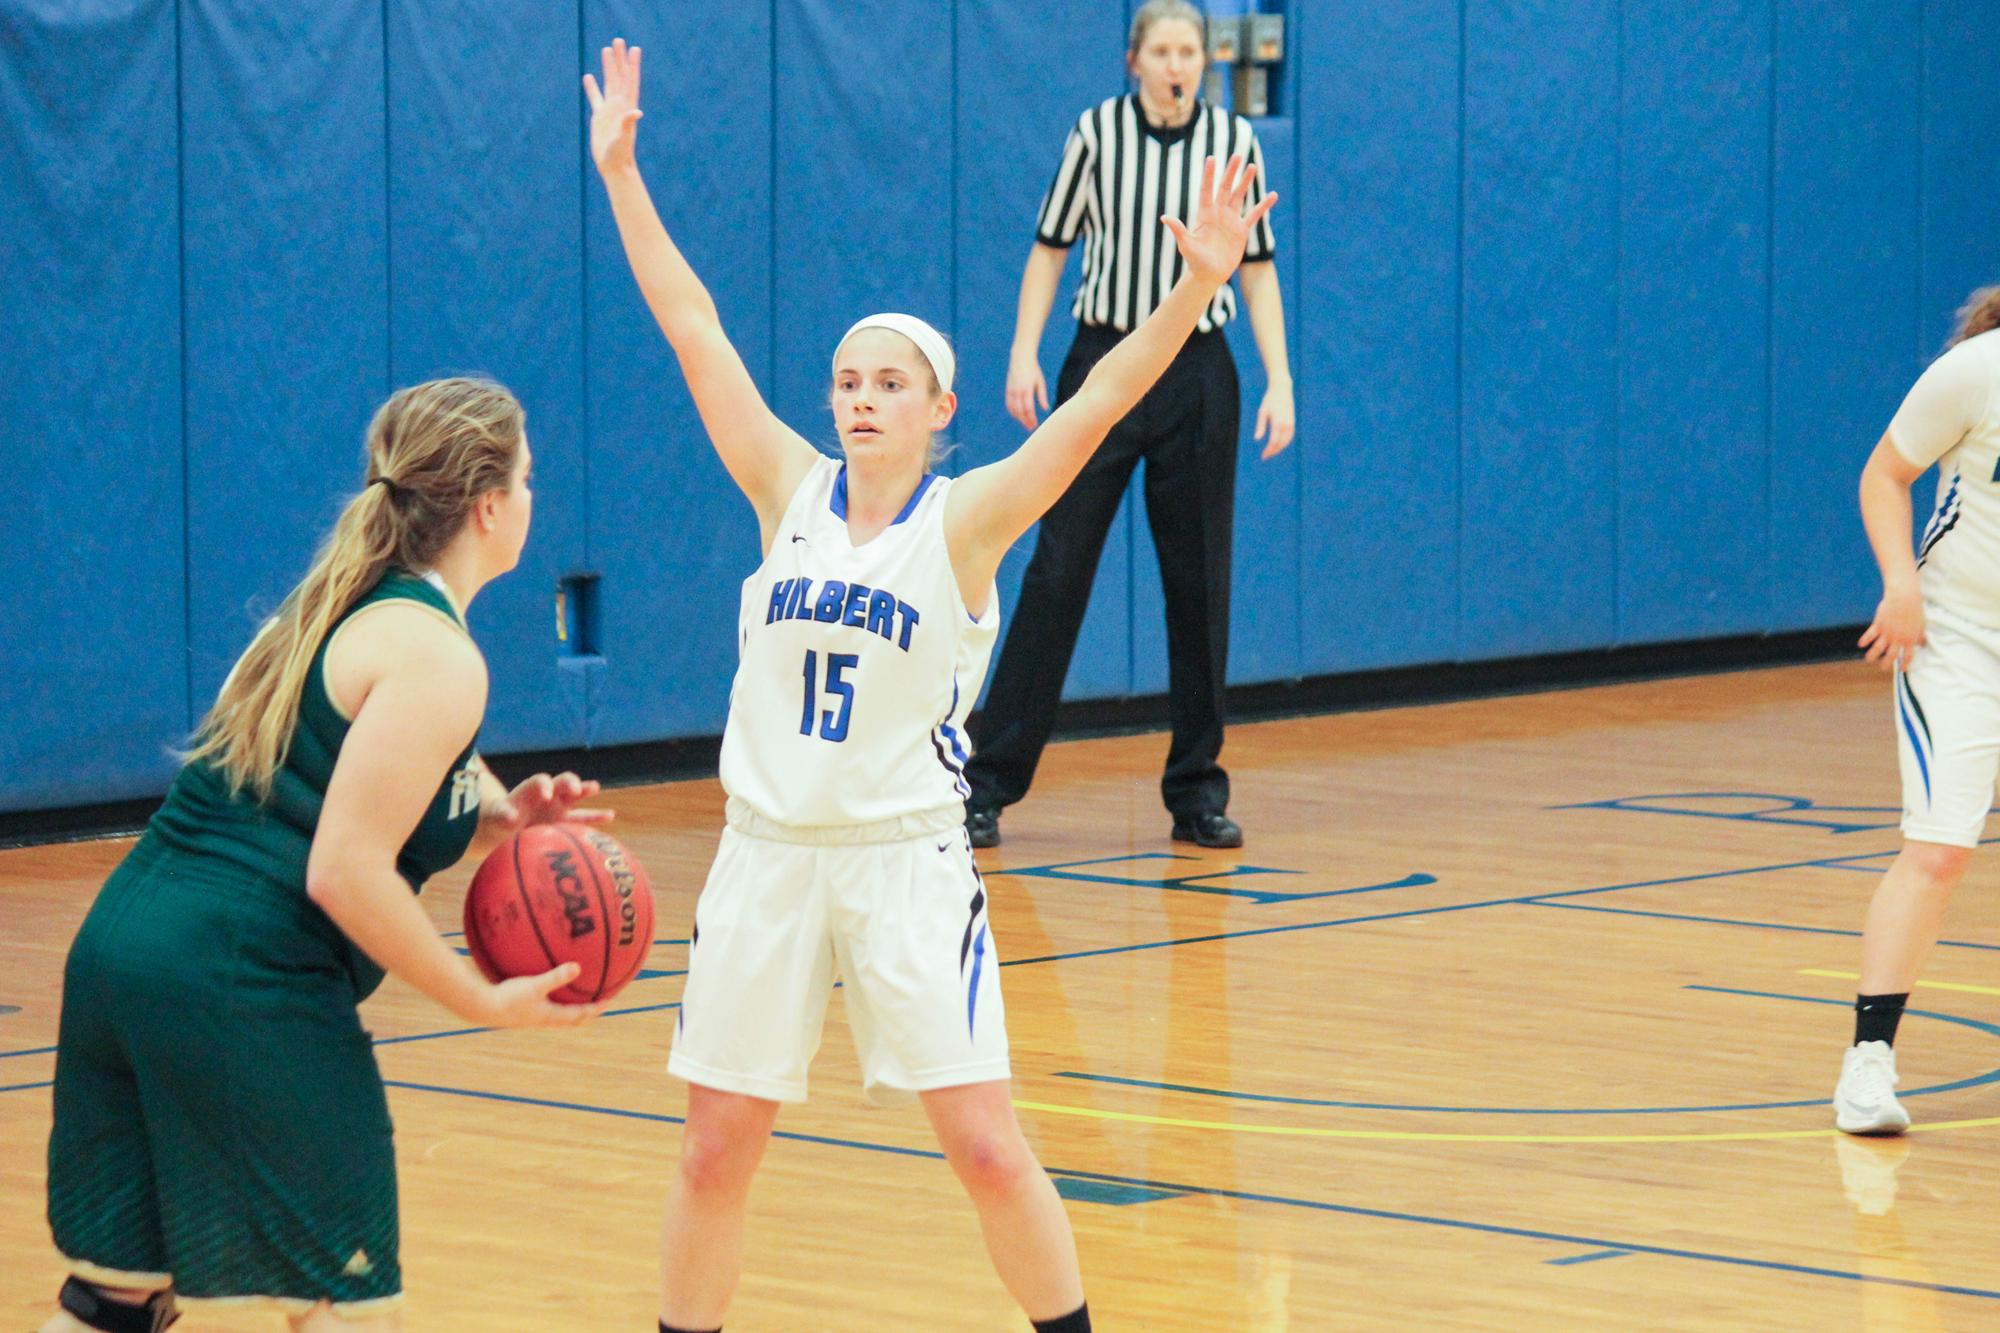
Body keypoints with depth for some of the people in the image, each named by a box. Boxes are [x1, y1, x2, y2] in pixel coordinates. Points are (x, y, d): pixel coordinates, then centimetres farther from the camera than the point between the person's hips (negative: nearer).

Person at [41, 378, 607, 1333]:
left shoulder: (334, 607, 18)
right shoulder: (436, 657, -9)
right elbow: (347, 871, -16)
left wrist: (499, 809, 11)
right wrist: (489, 1004, -8)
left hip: (122, 943, 9)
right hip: (243, 992, -9)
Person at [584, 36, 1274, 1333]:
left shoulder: (964, 521, -5)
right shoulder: (792, 494, 3)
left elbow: (1099, 400, -17)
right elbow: (696, 332, 2)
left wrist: (1197, 284, -29)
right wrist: (621, 175, 0)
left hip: (908, 860, -3)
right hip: (768, 853, 3)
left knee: (988, 1147, -5)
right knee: (715, 1153, 6)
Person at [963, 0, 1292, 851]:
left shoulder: (1233, 141, 1)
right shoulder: (1098, 131, -2)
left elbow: (1257, 267, 5)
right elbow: (1050, 248, 4)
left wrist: (1279, 379, -2)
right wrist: (1024, 353, -6)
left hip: (1198, 377, 1)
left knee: (1200, 581, 4)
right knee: (1056, 570, -4)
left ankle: (1196, 789, 13)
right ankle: (989, 780, -1)